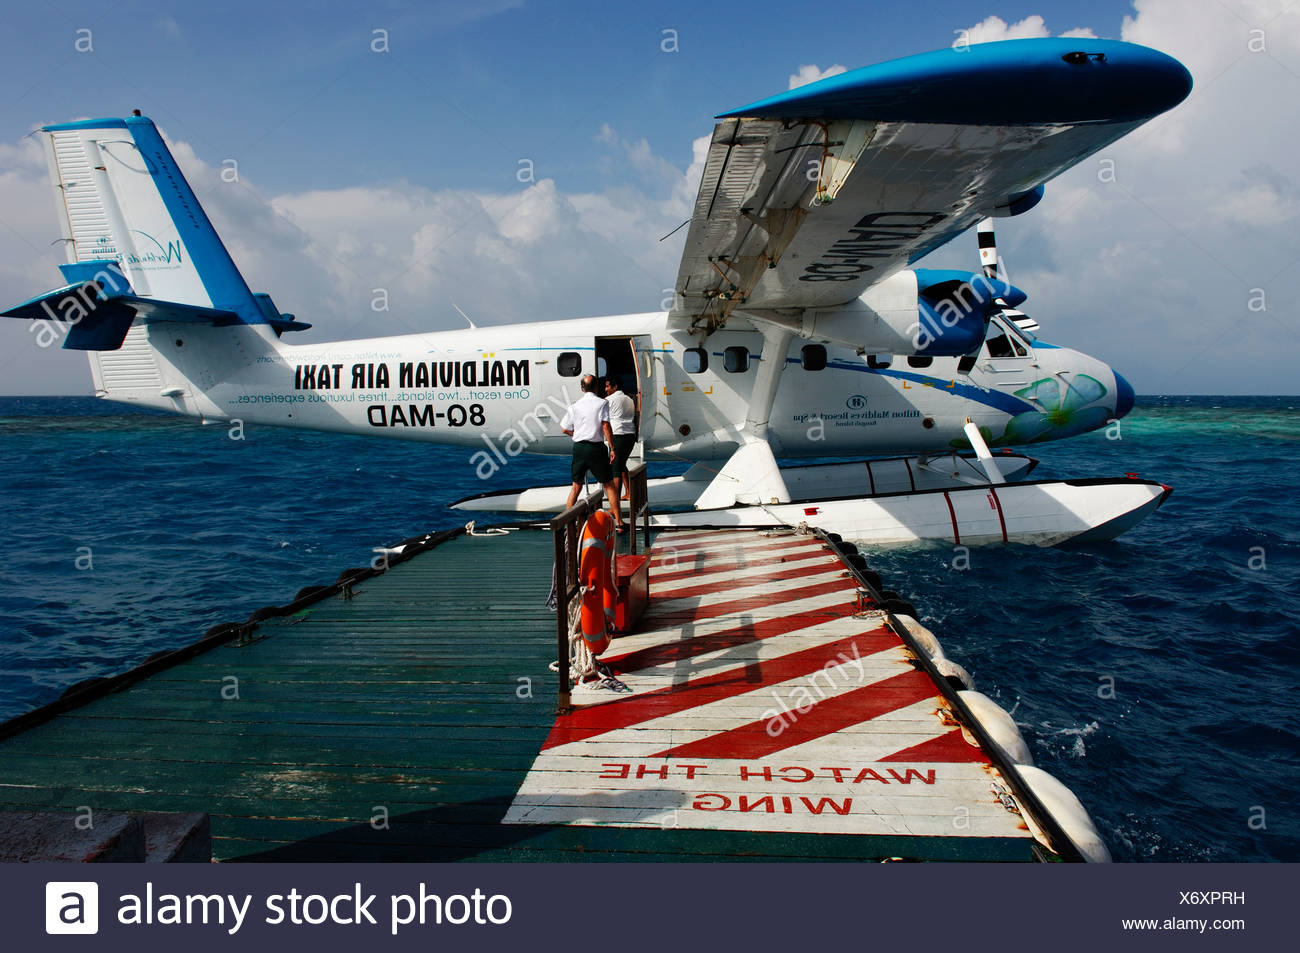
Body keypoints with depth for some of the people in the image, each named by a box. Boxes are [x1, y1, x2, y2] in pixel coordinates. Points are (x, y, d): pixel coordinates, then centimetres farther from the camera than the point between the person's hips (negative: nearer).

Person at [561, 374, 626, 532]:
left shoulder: (575, 405, 5)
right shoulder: (602, 403, -4)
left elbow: (565, 429, 8)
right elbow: (606, 426, -13)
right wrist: (612, 449, -11)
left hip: (578, 447, 3)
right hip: (597, 448, -3)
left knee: (576, 486, 15)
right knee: (609, 486, 6)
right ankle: (619, 523, 6)